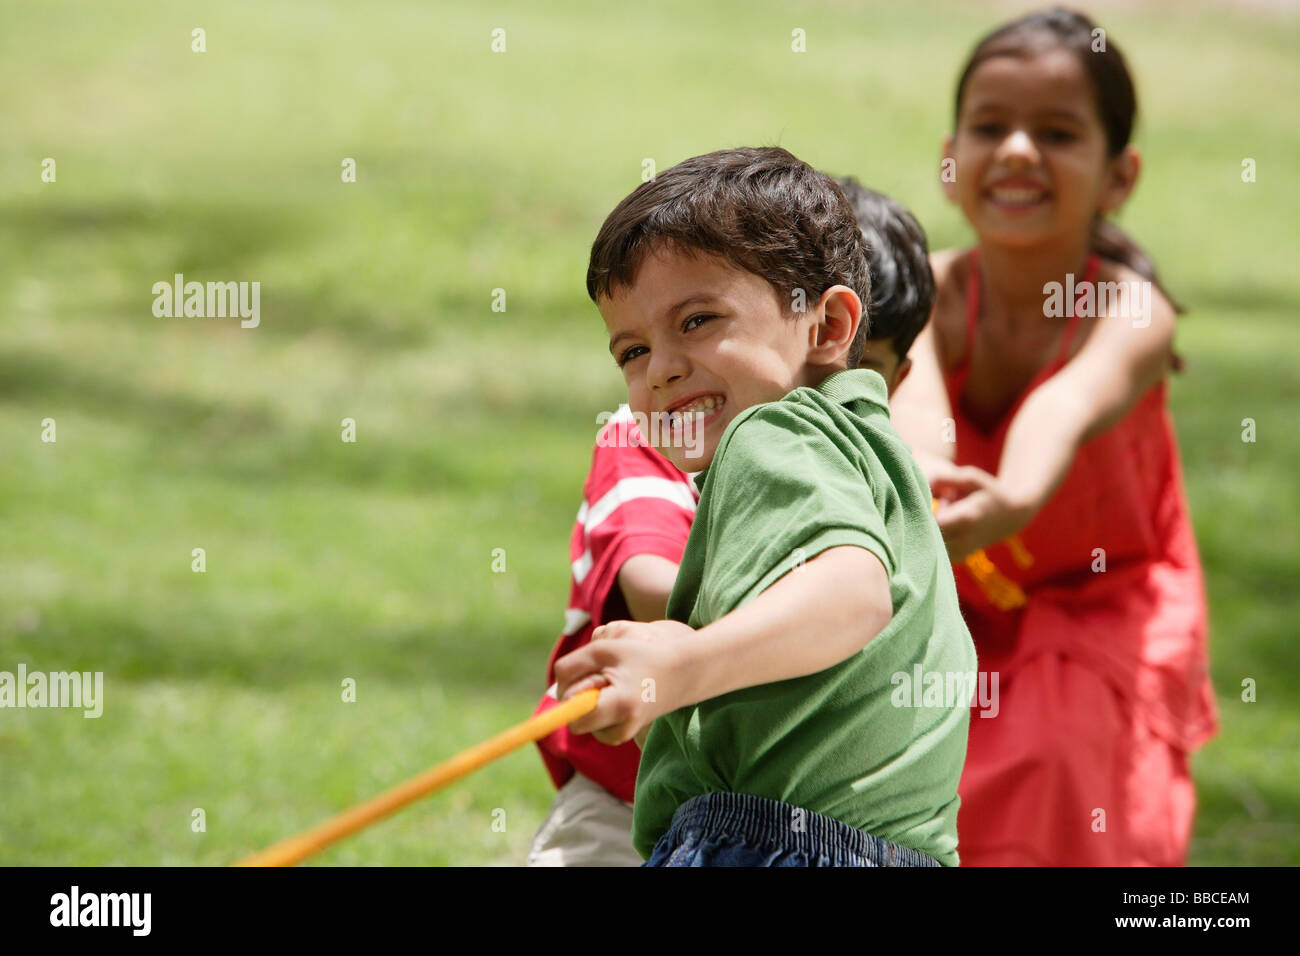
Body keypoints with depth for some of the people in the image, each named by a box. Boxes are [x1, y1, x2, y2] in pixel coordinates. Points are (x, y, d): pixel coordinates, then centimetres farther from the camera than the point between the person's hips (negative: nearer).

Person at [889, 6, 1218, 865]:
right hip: (958, 613, 3)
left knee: (1053, 772, -23)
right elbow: (914, 384, -37)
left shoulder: (1131, 312, -22)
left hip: (1101, 615, -3)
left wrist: (1016, 497, -66)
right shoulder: (928, 292, -15)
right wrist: (919, 470, -61)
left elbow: (1074, 401, -44)